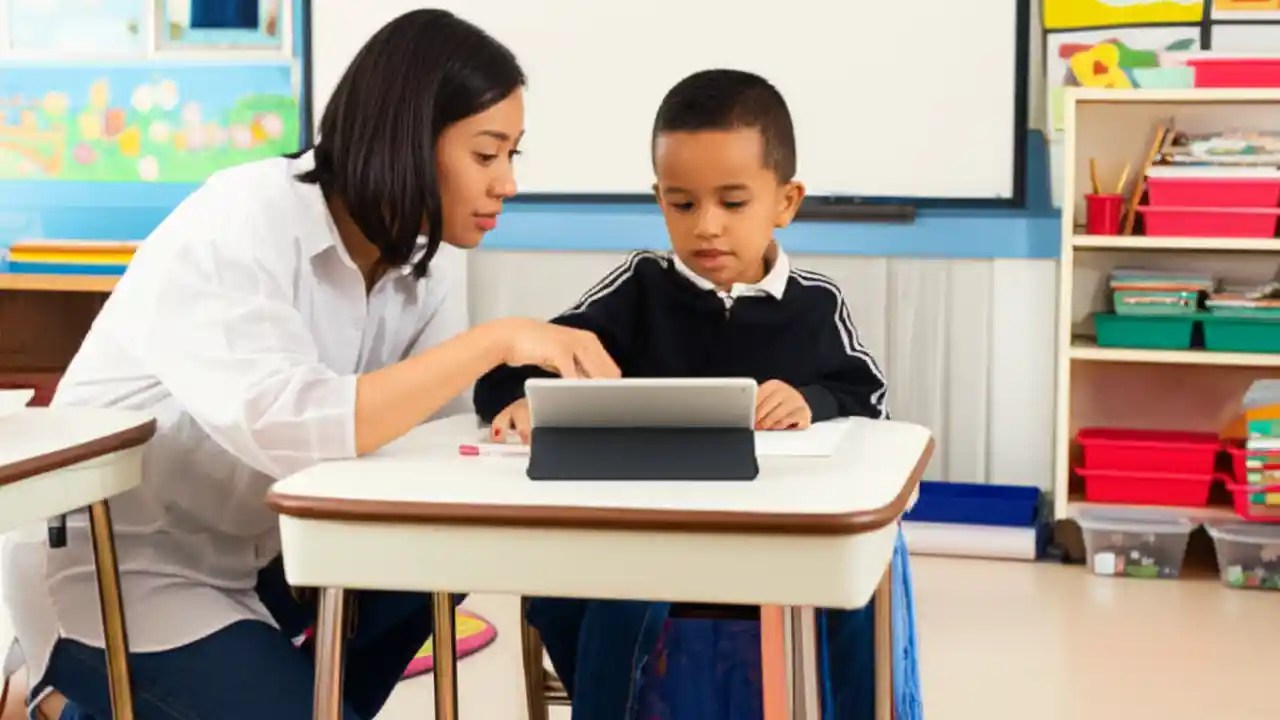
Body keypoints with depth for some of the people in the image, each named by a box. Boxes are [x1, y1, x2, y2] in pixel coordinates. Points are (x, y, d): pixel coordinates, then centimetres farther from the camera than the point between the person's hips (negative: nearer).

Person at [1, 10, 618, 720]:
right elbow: (287, 429, -41)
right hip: (107, 572, -7)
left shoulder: (427, 249, -3)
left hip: (248, 557, 7)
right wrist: (494, 340, -39)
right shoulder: (239, 226, -25)